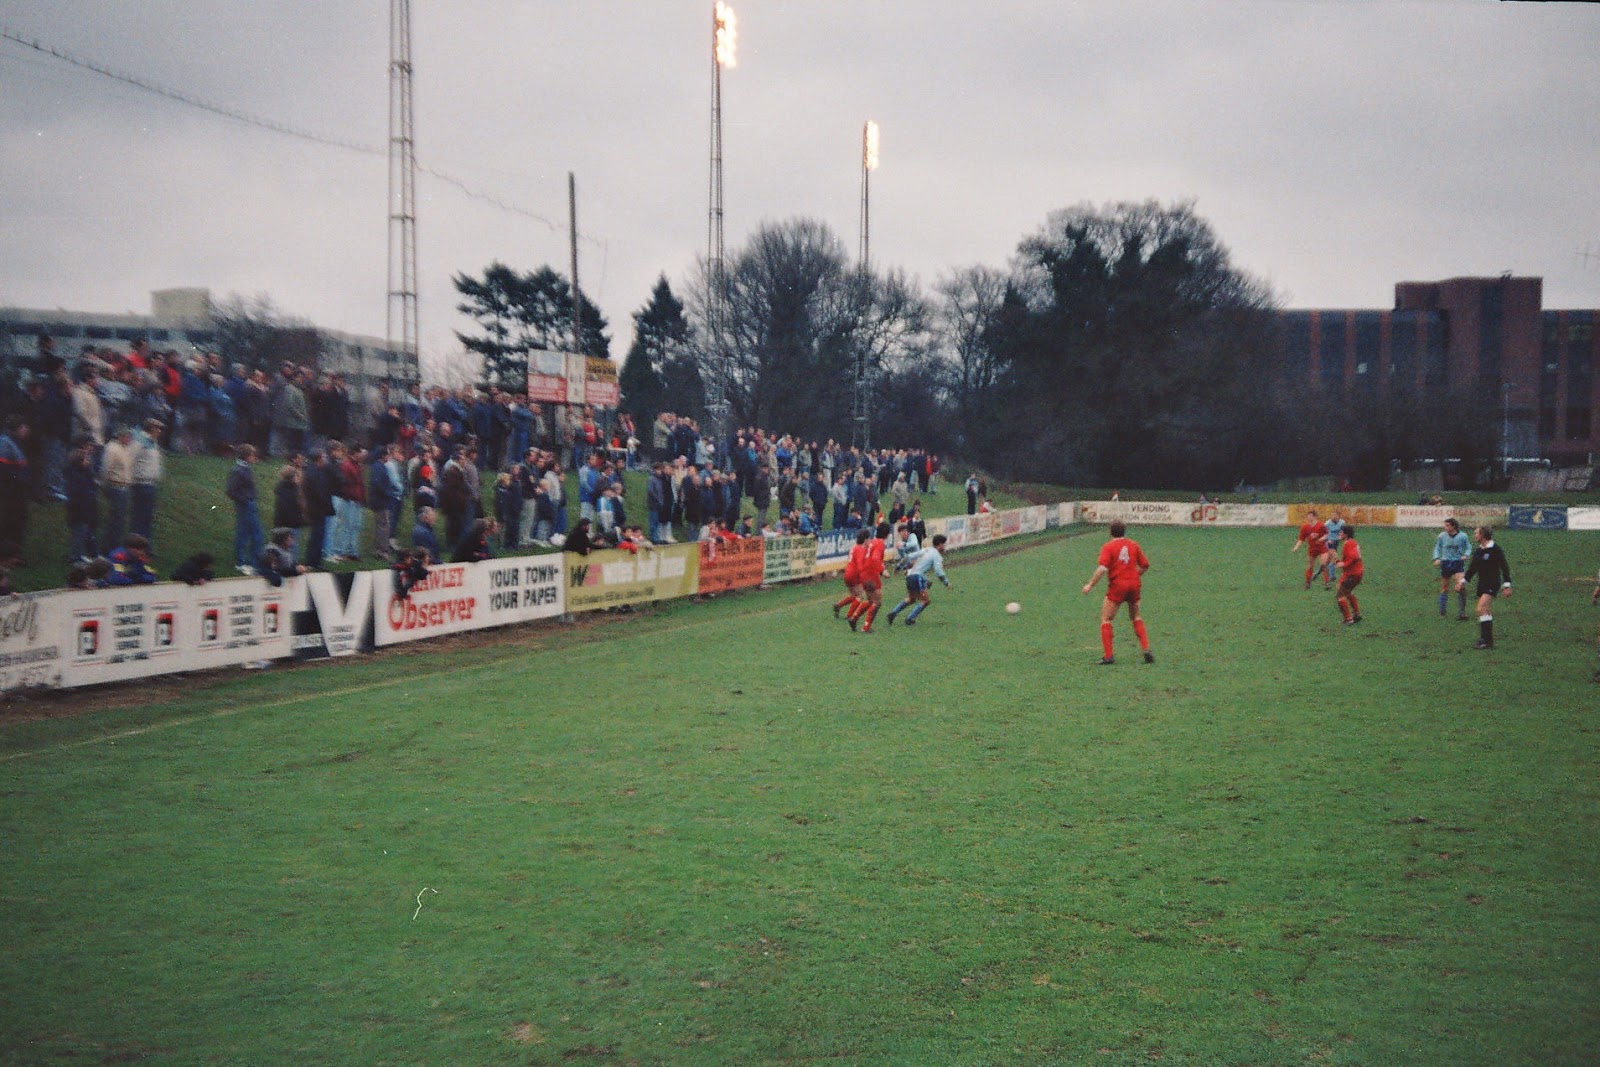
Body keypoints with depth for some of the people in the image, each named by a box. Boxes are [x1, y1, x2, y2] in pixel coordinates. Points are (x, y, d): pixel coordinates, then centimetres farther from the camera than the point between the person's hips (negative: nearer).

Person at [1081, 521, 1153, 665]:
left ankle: (1108, 656, -5)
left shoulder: (1108, 546, -4)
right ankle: (1146, 649, 10)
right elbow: (1145, 565, 9)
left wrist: (1090, 585, -11)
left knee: (1105, 619, 5)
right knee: (1136, 617, 22)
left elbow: (1102, 568, -17)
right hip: (1134, 584, 4)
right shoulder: (1133, 544, 8)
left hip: (1117, 585, -4)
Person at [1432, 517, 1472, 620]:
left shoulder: (1463, 536, -3)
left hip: (1458, 563, -1)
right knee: (1444, 589, 6)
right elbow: (1437, 548, 12)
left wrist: (1465, 555, -9)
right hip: (1445, 563, 1)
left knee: (1461, 587, -14)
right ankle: (1442, 612, 17)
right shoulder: (1442, 536, 0)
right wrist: (1437, 558, -4)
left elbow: (1469, 547, 10)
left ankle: (1461, 612, -4)